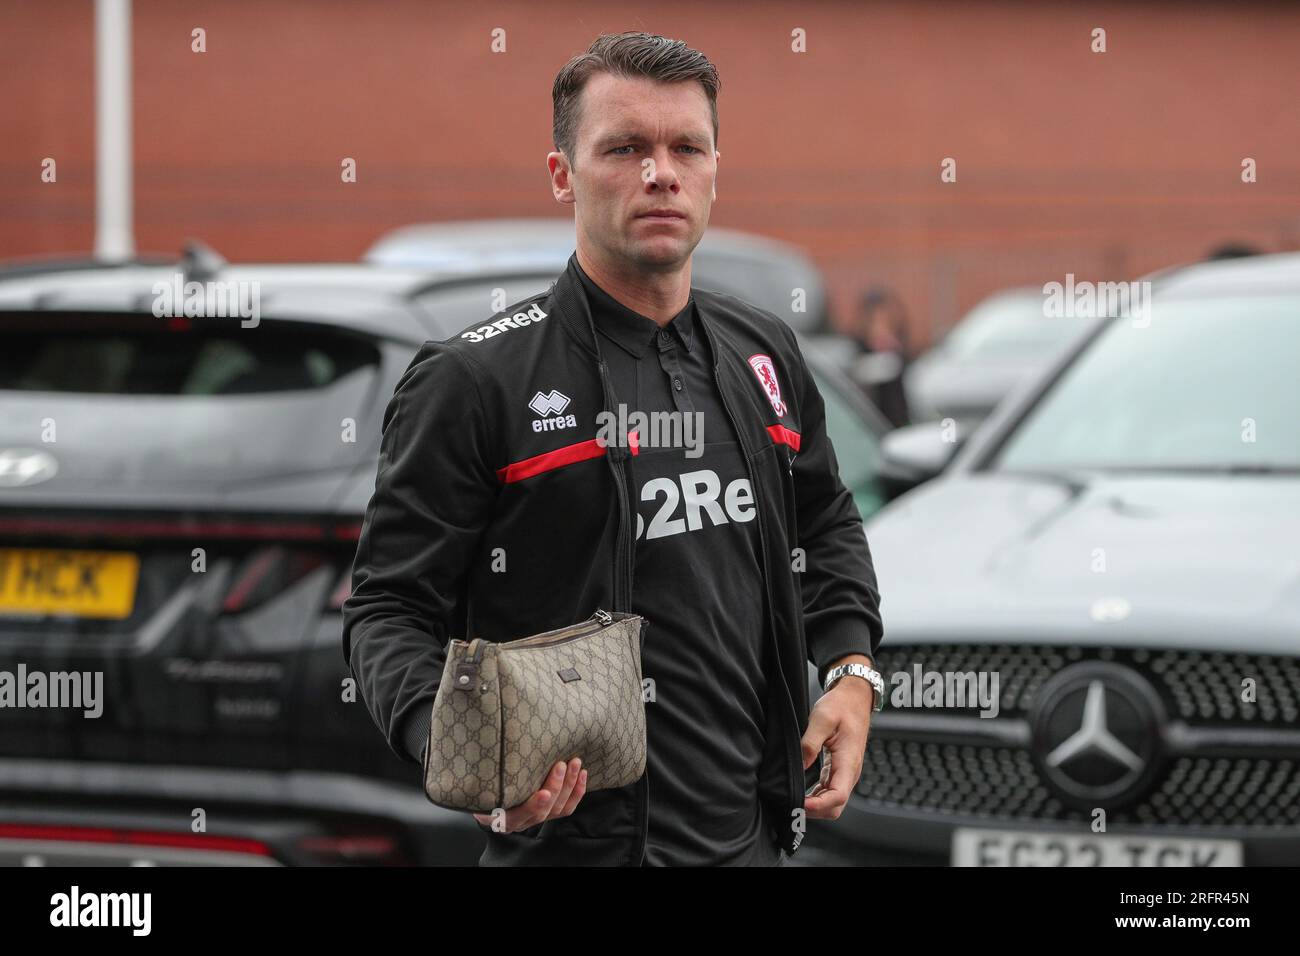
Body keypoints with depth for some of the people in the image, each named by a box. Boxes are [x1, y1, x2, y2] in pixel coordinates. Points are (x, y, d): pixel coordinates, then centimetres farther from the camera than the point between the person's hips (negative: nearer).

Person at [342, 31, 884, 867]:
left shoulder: (764, 354, 8)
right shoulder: (473, 380, -11)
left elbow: (826, 524, 24)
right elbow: (390, 609, -10)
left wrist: (851, 671, 8)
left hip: (754, 830, 6)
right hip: (577, 839, -6)